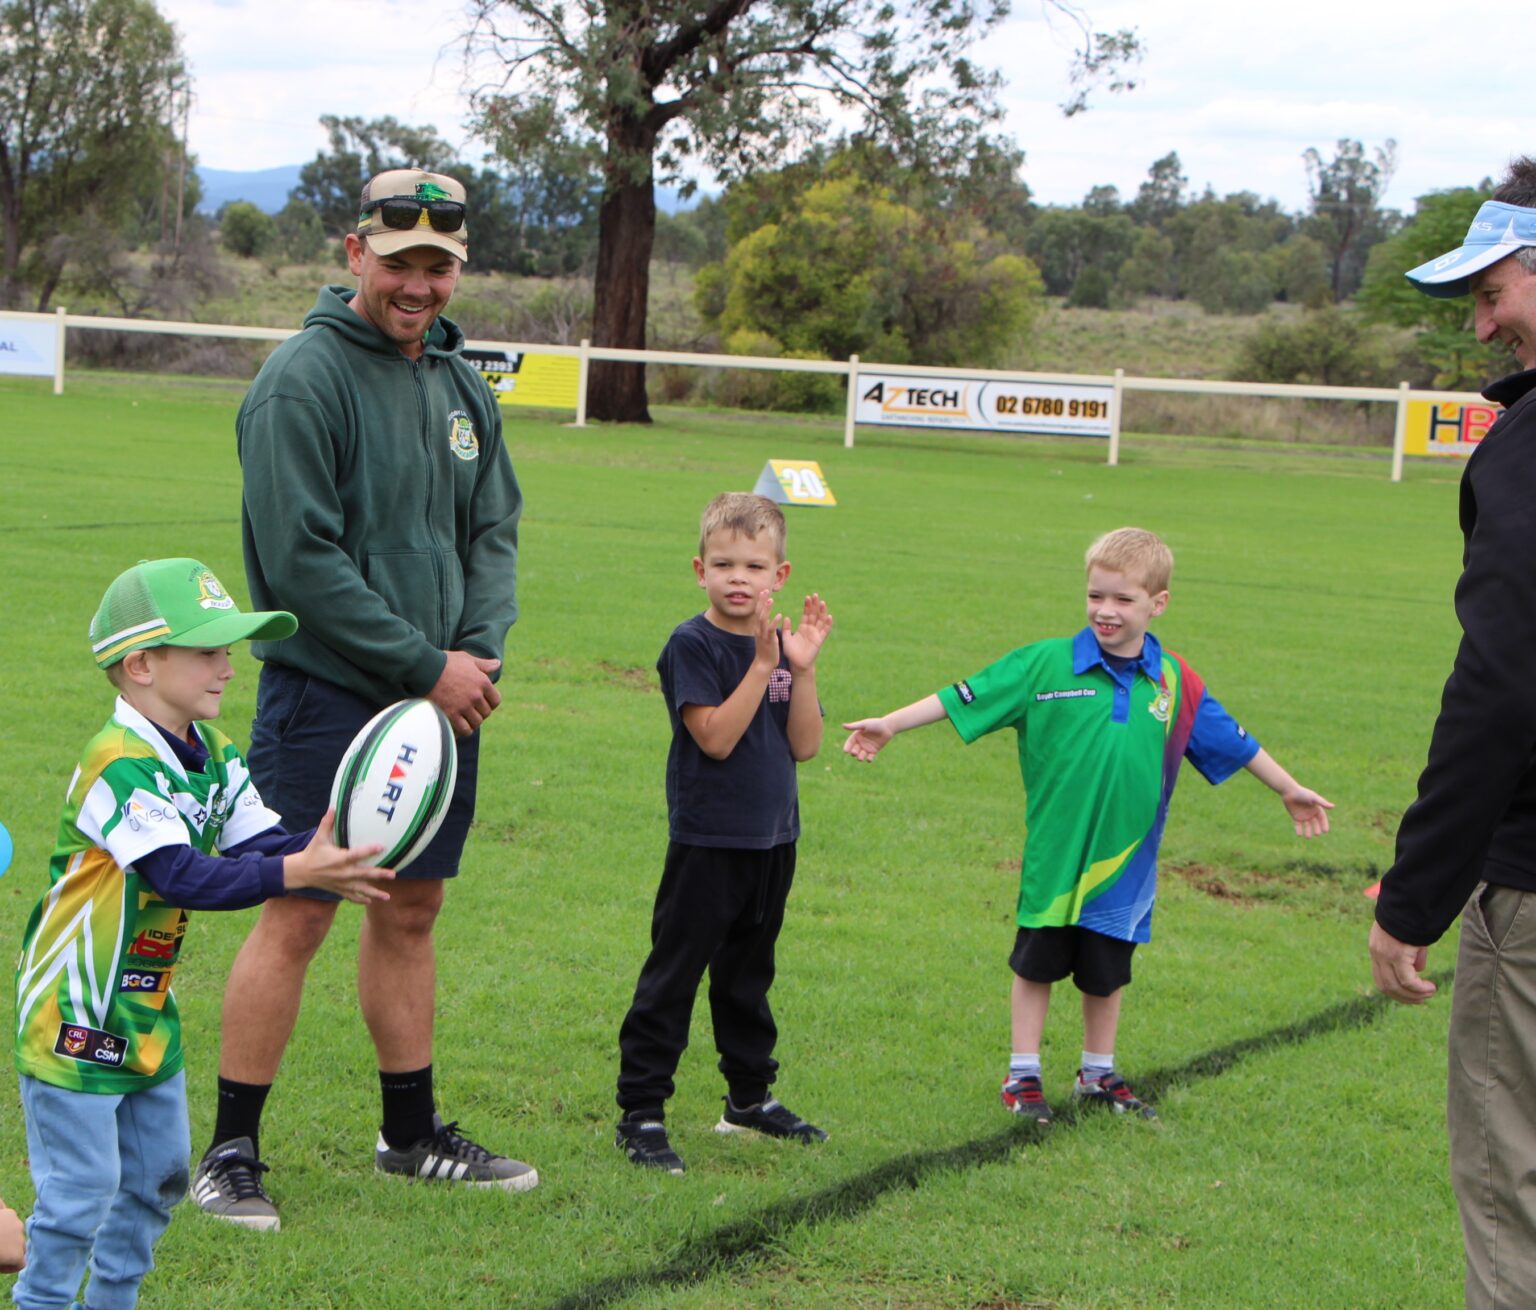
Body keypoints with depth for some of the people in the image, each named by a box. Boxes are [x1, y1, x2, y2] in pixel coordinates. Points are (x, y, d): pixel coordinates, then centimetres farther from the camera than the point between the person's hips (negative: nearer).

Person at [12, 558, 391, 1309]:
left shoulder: (211, 755, 5)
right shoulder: (120, 768, -24)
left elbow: (257, 845, 0)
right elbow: (181, 876, -32)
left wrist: (327, 856, -19)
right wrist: (294, 873, -38)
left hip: (146, 1006, 9)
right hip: (77, 1013, -9)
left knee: (156, 1174, 18)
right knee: (81, 1184, -4)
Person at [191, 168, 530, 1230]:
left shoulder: (463, 384, 12)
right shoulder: (305, 379, -12)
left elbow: (495, 532, 15)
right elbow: (302, 556, -17)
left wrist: (479, 651, -3)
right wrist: (427, 667, -15)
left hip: (440, 699, 7)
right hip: (326, 694, -7)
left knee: (411, 910, 14)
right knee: (299, 914, -7)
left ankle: (413, 1134, 26)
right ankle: (231, 1153, 1)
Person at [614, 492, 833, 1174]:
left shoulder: (781, 644, 7)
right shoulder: (691, 645, -12)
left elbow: (804, 745, 1)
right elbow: (715, 737, -22)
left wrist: (802, 667, -10)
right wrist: (763, 665, -23)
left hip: (772, 841, 7)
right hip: (707, 842, -7)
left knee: (748, 975, 19)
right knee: (674, 975, -5)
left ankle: (750, 1096, 32)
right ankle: (640, 1112, -2)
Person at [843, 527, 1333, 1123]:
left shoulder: (1175, 683, 1)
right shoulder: (1046, 664, -8)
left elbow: (1232, 742, 14)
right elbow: (961, 698, -7)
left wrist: (1290, 790, 22)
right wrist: (890, 724, -11)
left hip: (1125, 862, 2)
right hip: (1053, 857, -2)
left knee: (1106, 974, 14)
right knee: (1036, 965, 8)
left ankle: (1098, 1075, 30)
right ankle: (1023, 1075, 21)